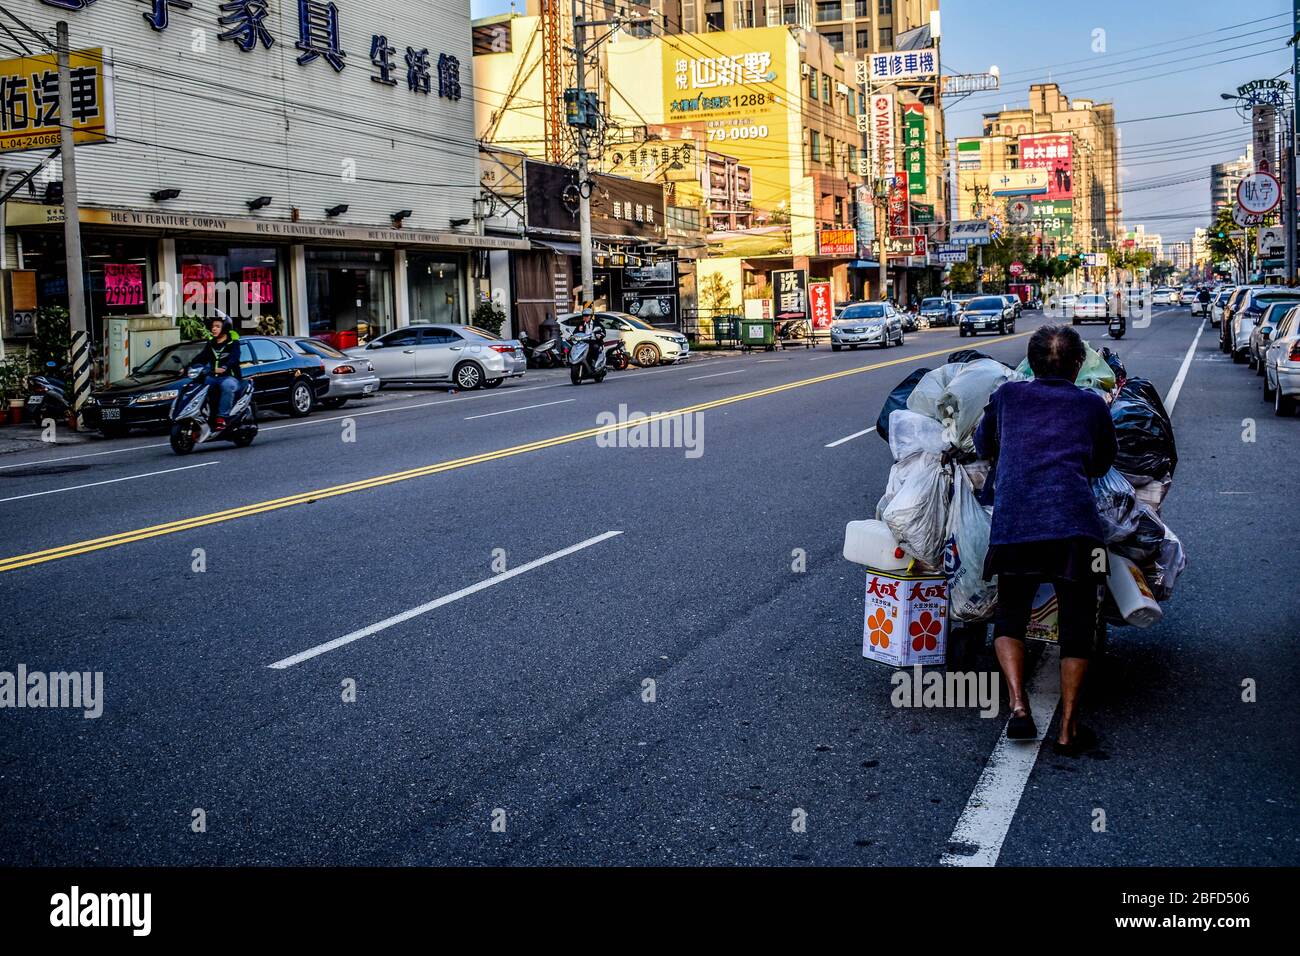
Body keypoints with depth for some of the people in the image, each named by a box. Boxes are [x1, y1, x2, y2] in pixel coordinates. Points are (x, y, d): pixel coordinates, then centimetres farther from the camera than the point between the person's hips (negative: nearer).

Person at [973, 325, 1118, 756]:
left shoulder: (1007, 395, 17)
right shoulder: (1092, 404, 17)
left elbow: (983, 447, 32)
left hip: (1011, 523, 1)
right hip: (1075, 524, -1)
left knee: (1009, 617, 17)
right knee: (1078, 624, 12)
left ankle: (1019, 707, -1)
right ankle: (1068, 729, 11)